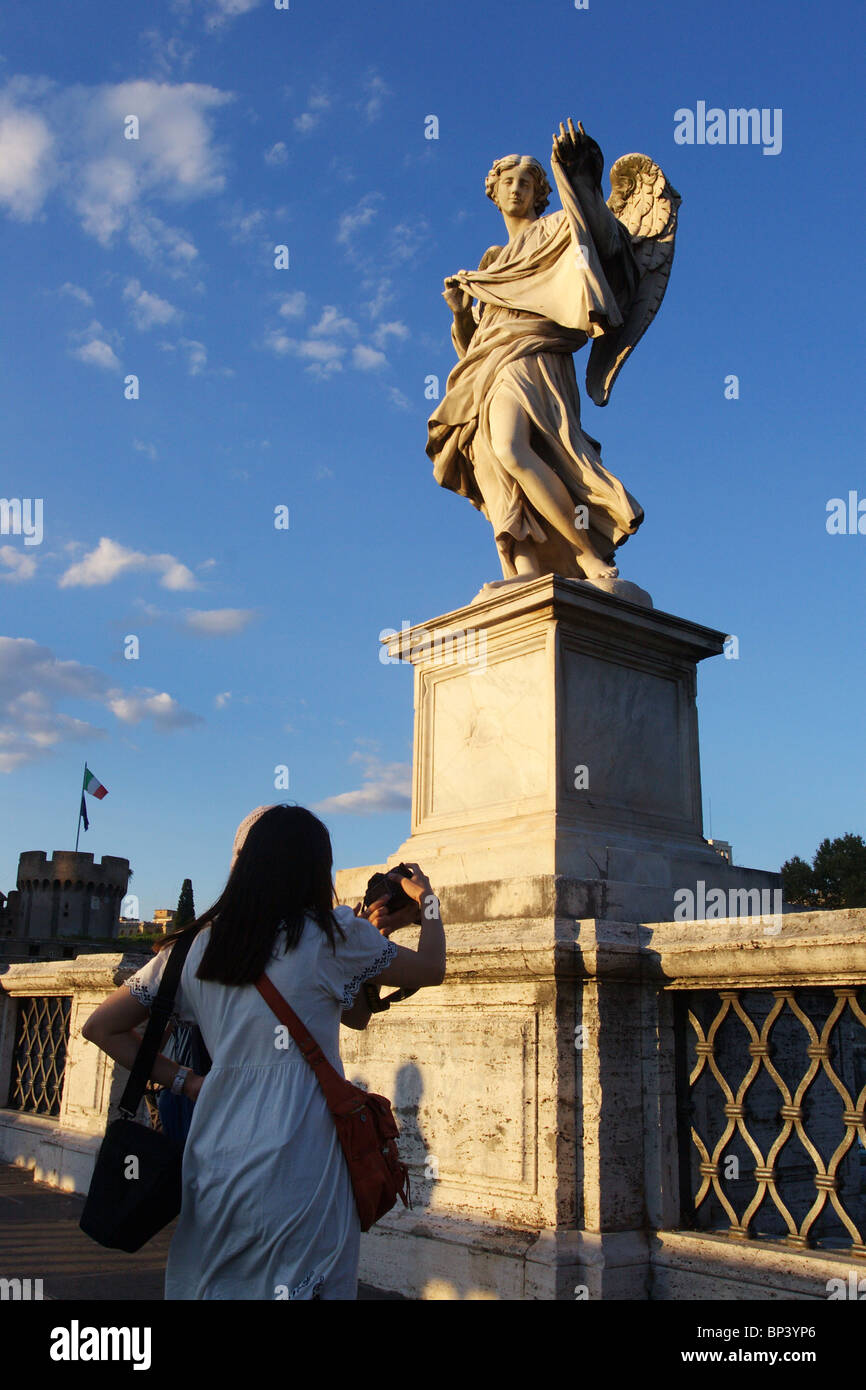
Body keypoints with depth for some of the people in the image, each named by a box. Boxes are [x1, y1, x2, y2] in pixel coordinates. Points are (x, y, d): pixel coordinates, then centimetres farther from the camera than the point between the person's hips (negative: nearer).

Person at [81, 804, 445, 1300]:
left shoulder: (195, 947, 6)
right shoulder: (328, 933, -7)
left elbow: (101, 1027, 15)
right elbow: (432, 969, 7)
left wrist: (183, 1079, 14)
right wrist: (427, 901, 24)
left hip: (213, 1175, 5)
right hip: (297, 1178, -5)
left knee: (210, 1287, 16)